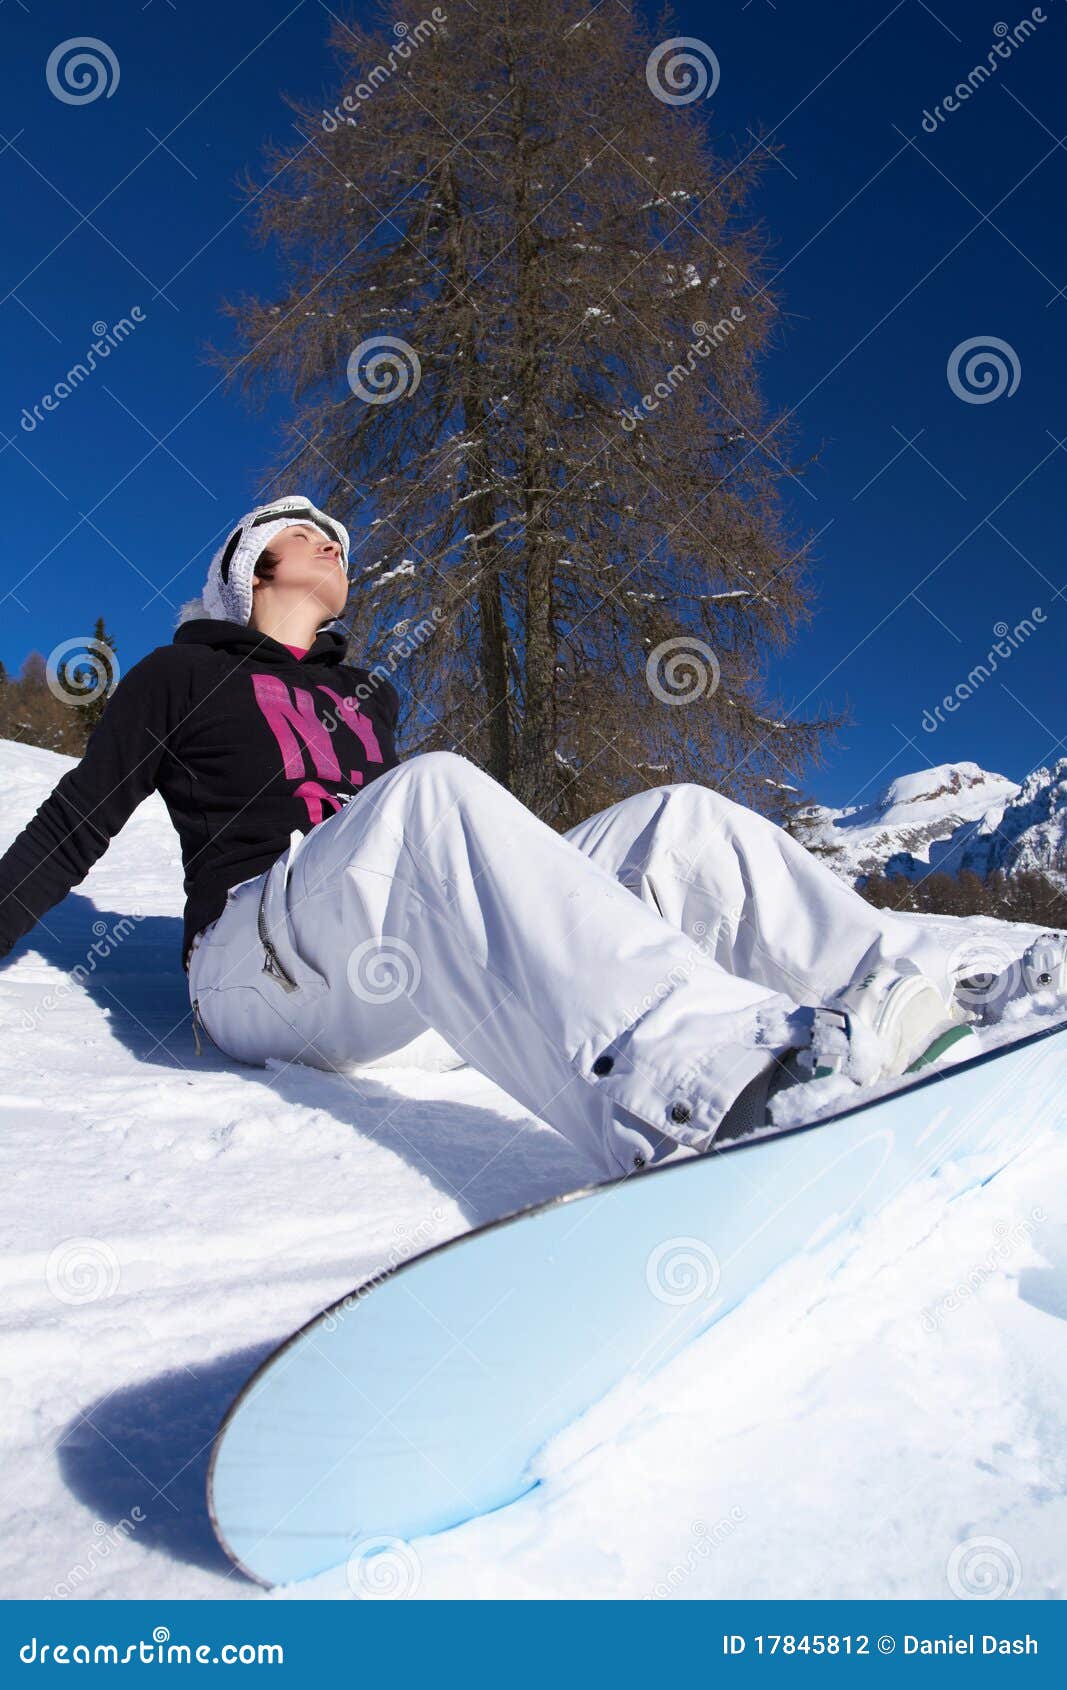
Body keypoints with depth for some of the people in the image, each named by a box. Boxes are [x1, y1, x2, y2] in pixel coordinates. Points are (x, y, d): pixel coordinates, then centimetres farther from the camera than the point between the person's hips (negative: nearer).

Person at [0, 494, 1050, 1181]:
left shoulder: (367, 698, 32)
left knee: (682, 822, -12)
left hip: (415, 982, 5)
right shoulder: (179, 675, 18)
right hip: (262, 961, -5)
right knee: (433, 785, -37)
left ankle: (913, 1019, -33)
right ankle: (693, 1089, -59)